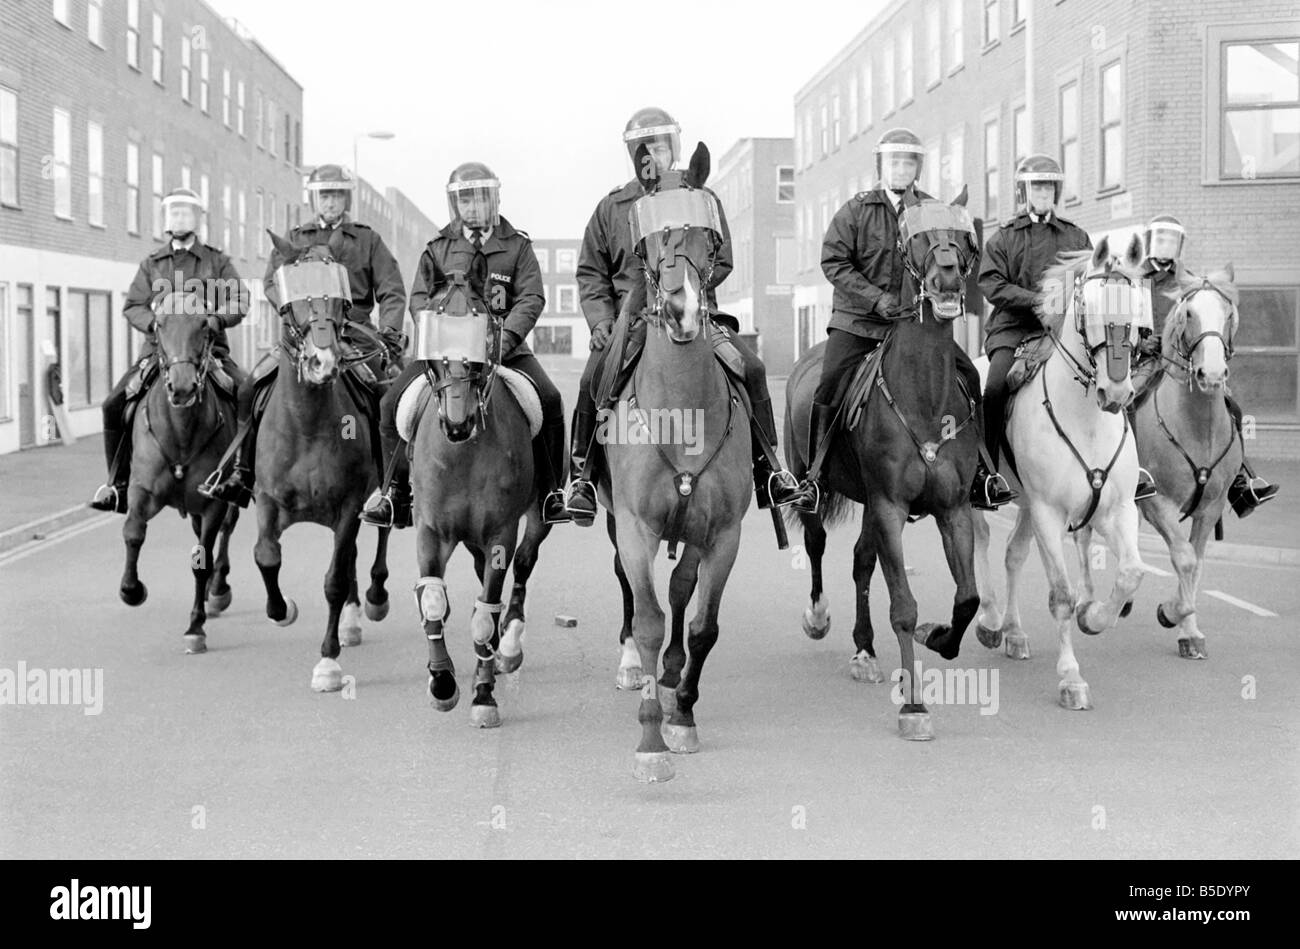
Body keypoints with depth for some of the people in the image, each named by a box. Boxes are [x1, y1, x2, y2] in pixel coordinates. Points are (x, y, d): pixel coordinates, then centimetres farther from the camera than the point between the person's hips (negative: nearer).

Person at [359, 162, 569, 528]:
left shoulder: (517, 245, 8)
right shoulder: (438, 248, 12)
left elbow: (531, 297, -3)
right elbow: (419, 298, 6)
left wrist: (507, 335, -20)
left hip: (504, 345, -1)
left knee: (549, 399, -22)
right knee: (392, 403, -13)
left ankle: (550, 491, -9)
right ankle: (396, 490, 1)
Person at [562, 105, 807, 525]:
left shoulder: (702, 199, 12)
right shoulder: (612, 207, 12)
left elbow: (721, 261, 7)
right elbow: (591, 273, 12)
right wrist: (600, 320, -6)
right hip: (630, 319, 0)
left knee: (751, 368, -19)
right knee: (594, 377, -26)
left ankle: (766, 468, -5)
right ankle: (582, 476, -12)